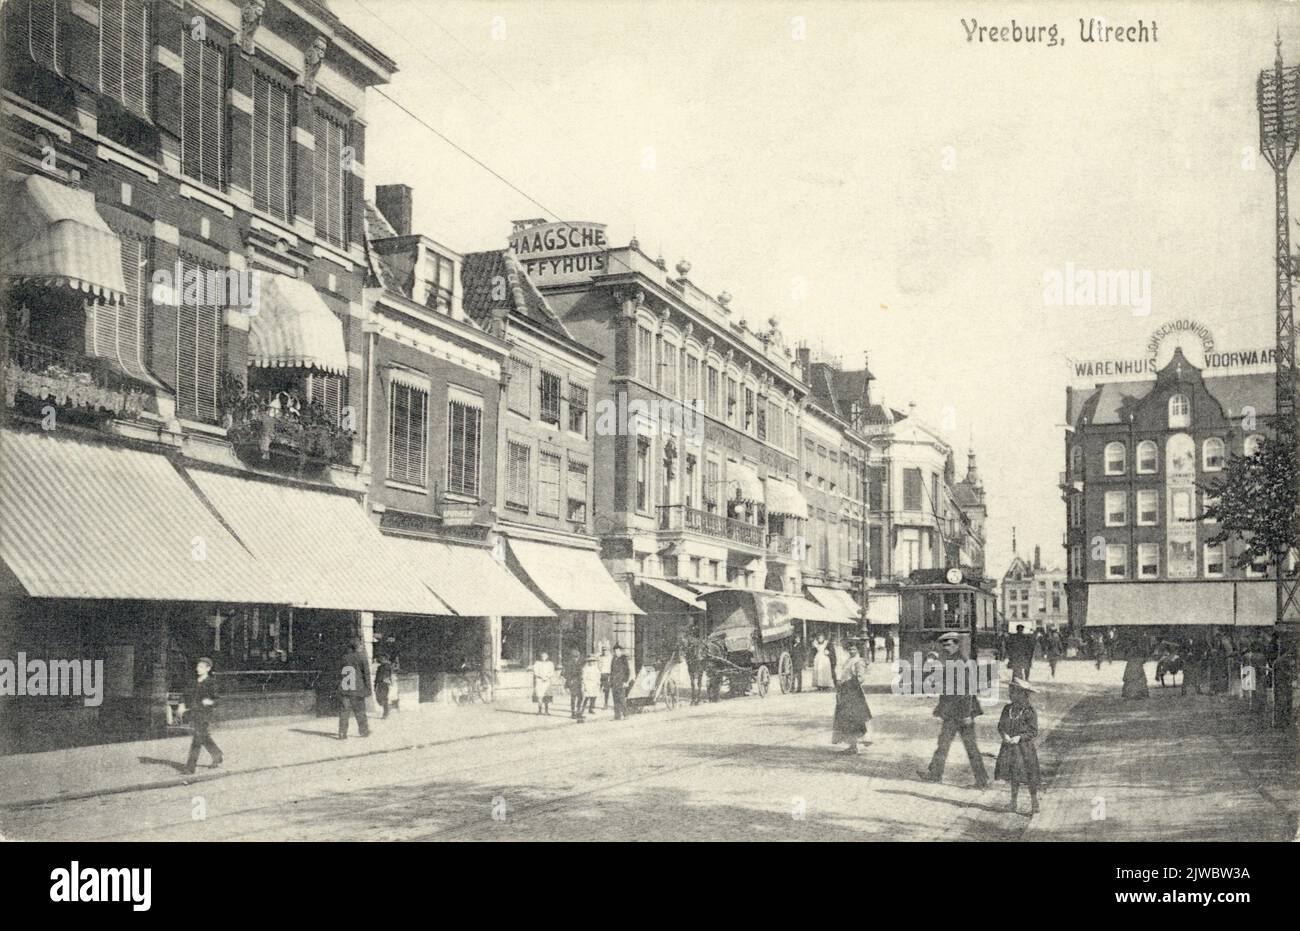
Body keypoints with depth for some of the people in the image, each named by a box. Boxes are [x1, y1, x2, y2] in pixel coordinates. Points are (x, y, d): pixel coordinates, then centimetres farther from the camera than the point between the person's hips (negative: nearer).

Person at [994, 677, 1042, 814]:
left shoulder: (1029, 711, -12)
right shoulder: (1008, 709, 4)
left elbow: (1033, 731, -11)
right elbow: (1000, 725, 6)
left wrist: (1019, 737, -23)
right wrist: (1004, 735, -14)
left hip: (1024, 747, -4)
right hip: (1009, 746, 4)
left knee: (1030, 777, 0)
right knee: (1013, 776, 10)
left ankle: (1034, 804, 12)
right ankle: (1013, 803, 22)